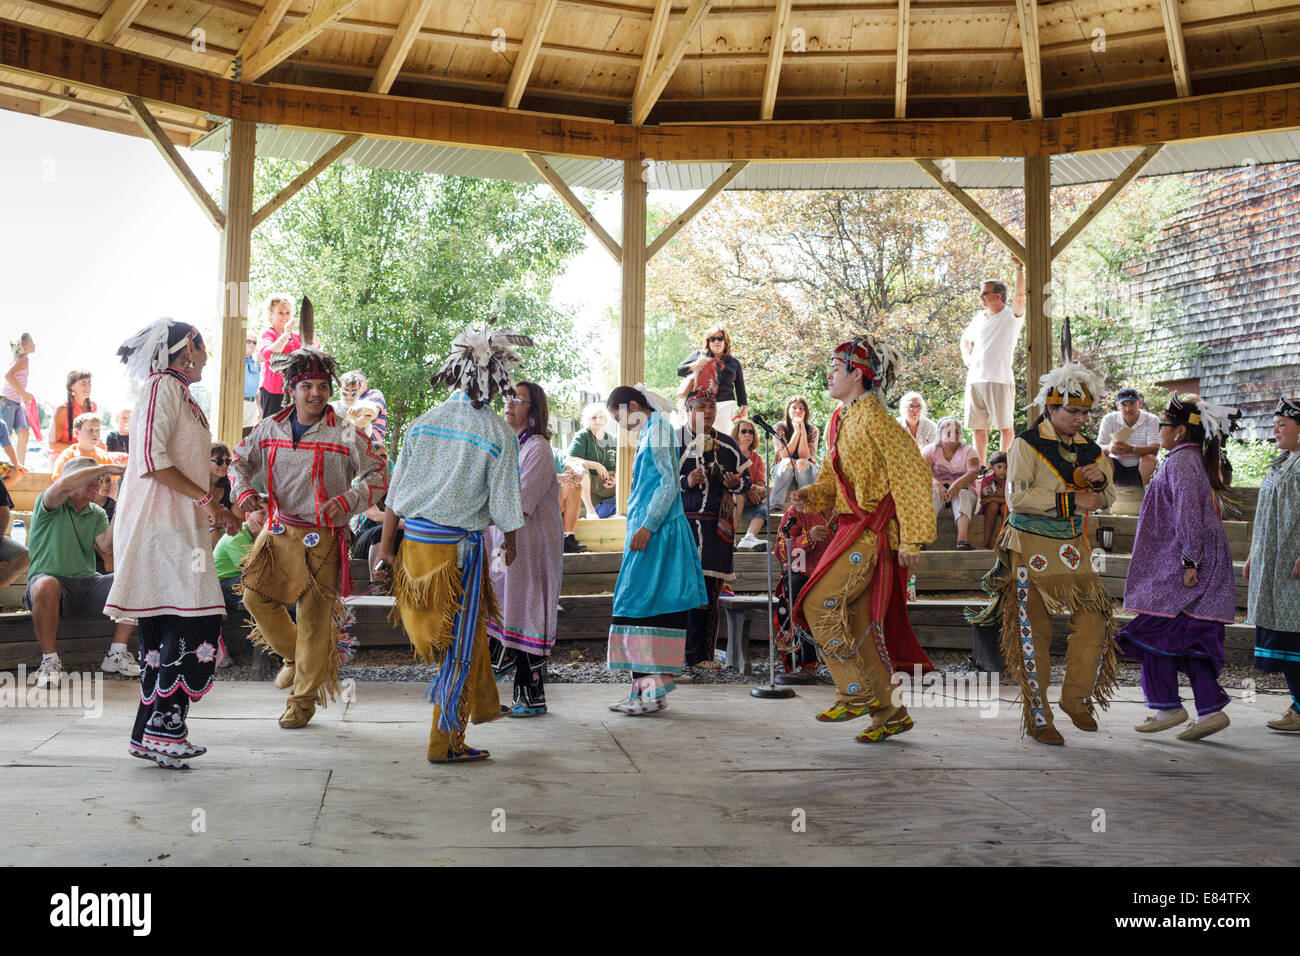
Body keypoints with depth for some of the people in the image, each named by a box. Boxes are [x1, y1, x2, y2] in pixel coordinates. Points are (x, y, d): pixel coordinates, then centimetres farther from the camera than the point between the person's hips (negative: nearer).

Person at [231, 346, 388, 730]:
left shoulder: (346, 435, -9)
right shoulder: (270, 428, 3)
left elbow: (378, 474, -6)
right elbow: (241, 460, 16)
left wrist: (350, 499, -22)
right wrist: (243, 490, -4)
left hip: (322, 537, -4)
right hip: (278, 530, 4)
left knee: (314, 618, 0)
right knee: (255, 595, 2)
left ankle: (304, 698, 16)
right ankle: (292, 655, 30)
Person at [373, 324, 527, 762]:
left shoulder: (424, 422, 2)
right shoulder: (499, 434, -11)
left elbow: (396, 490, 2)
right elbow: (503, 504, -7)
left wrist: (386, 549, 8)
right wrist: (510, 542, 13)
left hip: (414, 540, 6)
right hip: (459, 545, -5)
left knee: (470, 626, 26)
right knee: (460, 643, 8)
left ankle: (484, 703, 42)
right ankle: (446, 743, 15)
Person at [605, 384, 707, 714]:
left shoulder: (658, 428, -7)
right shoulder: (647, 433, 21)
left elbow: (669, 483, -15)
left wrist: (647, 527, -19)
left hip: (657, 533, -10)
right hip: (647, 530, 10)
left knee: (644, 602, -11)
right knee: (641, 605, 7)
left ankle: (653, 690, -10)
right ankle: (644, 688, 9)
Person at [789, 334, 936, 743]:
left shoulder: (875, 419, -14)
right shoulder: (840, 420, 14)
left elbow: (912, 476, -17)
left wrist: (910, 539, -19)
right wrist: (808, 496, 3)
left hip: (873, 532, -9)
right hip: (853, 528, 9)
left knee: (819, 604, -13)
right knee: (859, 622, 9)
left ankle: (859, 693, 0)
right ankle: (888, 713, 17)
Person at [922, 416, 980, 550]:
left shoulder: (968, 451, 6)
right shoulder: (931, 450, 6)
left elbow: (974, 472, -15)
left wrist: (958, 483, -38)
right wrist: (936, 484, -37)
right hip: (937, 490, 0)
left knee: (962, 495, -35)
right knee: (932, 495, -35)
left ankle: (962, 538, -56)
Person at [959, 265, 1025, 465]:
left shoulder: (1011, 315, 1)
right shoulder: (979, 318, 18)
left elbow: (1020, 296, -19)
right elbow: (965, 339, 34)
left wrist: (1019, 268, -25)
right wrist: (966, 357, 17)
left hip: (1000, 380, -6)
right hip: (975, 379, 6)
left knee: (1005, 427, -3)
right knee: (978, 428, 7)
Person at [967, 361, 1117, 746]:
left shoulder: (1088, 449, 10)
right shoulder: (1027, 444, -8)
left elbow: (1106, 500, 18)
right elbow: (1018, 496, -20)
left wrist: (1101, 480, -5)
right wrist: (1070, 501, -20)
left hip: (1072, 550, 5)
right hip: (1031, 549, -5)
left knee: (1096, 617, -6)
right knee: (1033, 632, 0)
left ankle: (1077, 695, 15)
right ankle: (1038, 717, 10)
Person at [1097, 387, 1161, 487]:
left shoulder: (1152, 420, -9)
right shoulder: (1109, 419, -5)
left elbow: (1155, 449, -22)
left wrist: (1131, 449, -42)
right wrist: (1109, 448, -41)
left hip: (1140, 468, -1)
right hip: (1117, 468, 1)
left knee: (1149, 458, -31)